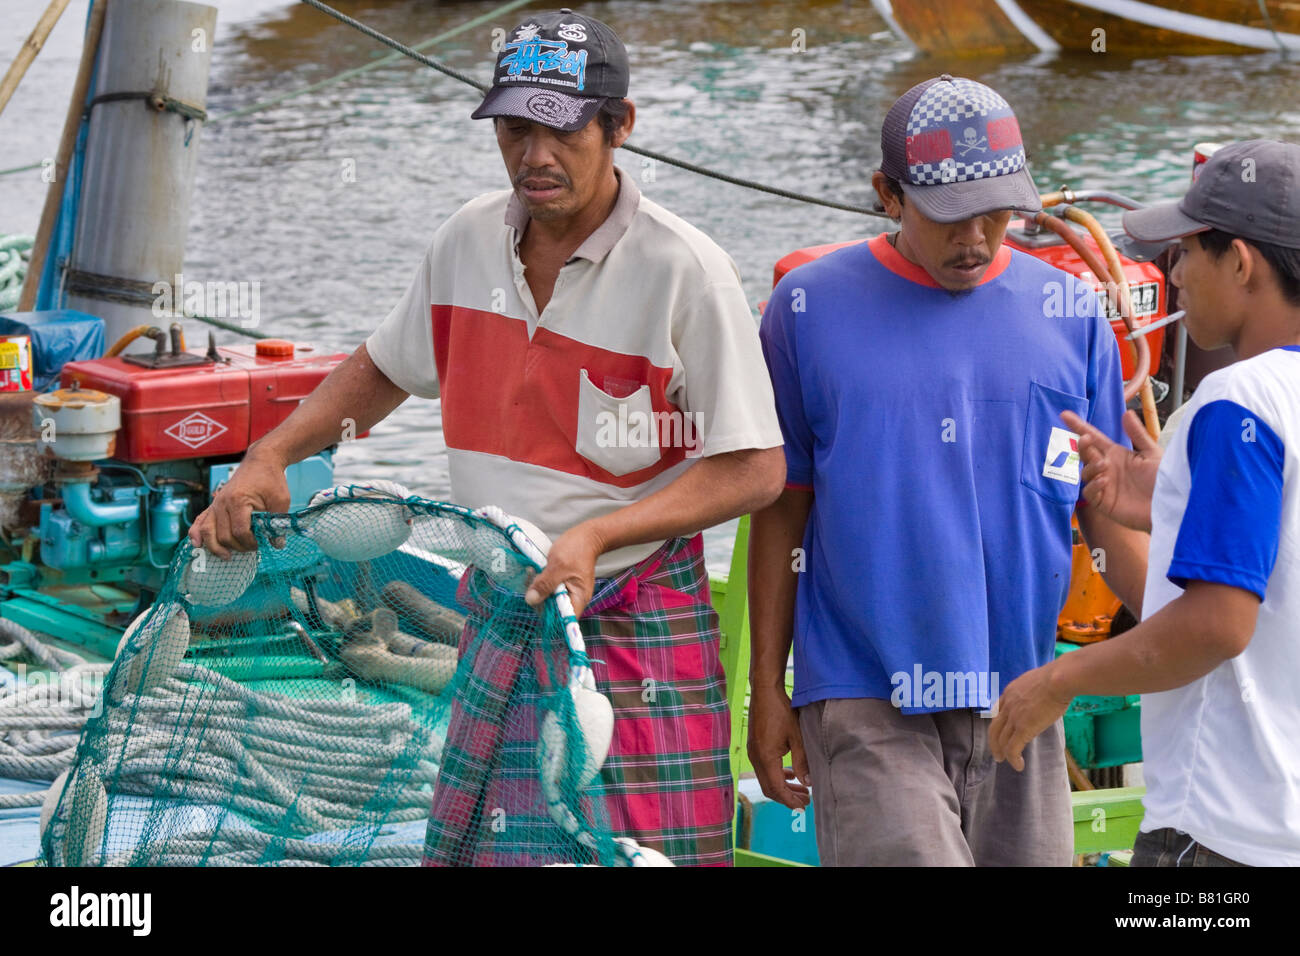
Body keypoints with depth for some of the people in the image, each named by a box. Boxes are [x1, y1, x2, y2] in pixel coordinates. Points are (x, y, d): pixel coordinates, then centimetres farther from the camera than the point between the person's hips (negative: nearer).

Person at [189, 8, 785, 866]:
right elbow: (386, 368, 22)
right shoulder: (469, 239, 5)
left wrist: (593, 536, -21)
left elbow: (755, 470, -12)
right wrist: (271, 455, 8)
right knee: (466, 847, 5)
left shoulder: (684, 270, -13)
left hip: (636, 627, -5)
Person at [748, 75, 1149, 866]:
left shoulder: (1070, 312, 7)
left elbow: (1110, 506, 10)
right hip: (864, 705, -3)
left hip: (1019, 702, 3)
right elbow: (782, 508, 6)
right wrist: (767, 688, 5)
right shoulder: (810, 309, 2)